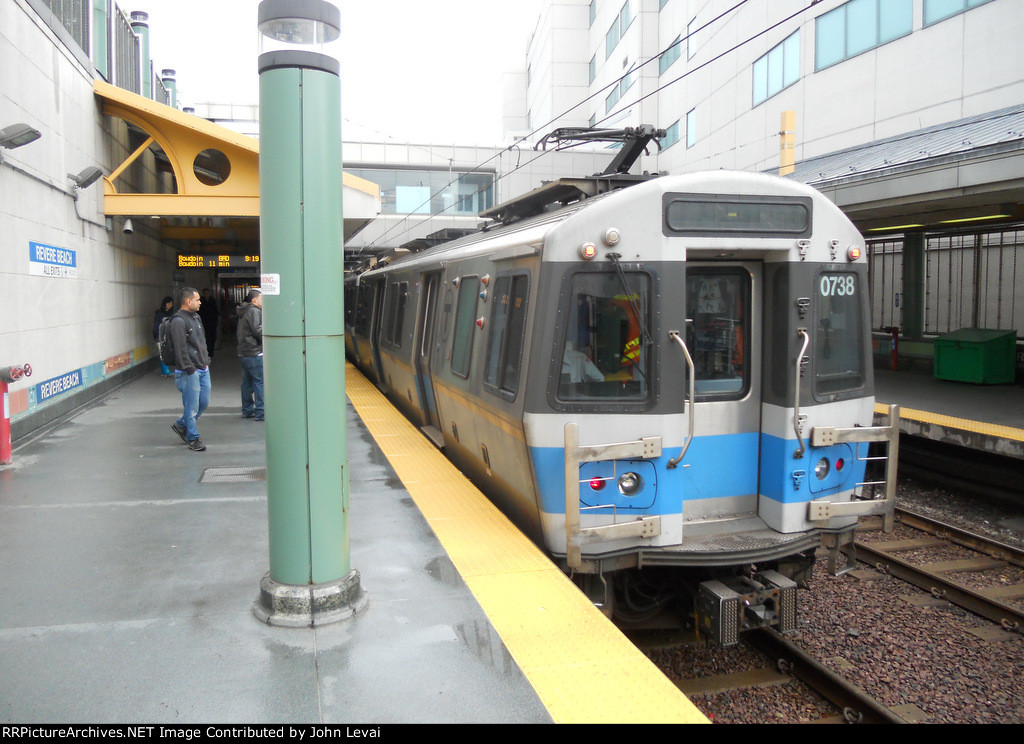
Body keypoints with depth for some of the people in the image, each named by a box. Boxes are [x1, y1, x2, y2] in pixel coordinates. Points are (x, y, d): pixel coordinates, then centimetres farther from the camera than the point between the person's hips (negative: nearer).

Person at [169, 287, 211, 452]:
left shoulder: (196, 317, 15)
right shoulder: (179, 321, -14)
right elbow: (180, 349, -18)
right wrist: (190, 369, -18)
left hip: (203, 370, 9)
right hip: (189, 372, -9)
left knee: (204, 402, 13)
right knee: (192, 406, -1)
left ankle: (181, 425, 32)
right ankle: (193, 439, 10)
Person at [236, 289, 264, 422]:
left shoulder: (244, 312, 19)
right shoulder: (254, 311, -11)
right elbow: (257, 330, -20)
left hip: (243, 353, 10)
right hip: (254, 353, -10)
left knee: (247, 382, 15)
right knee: (260, 382, -7)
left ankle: (247, 410, 22)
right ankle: (260, 413, -8)